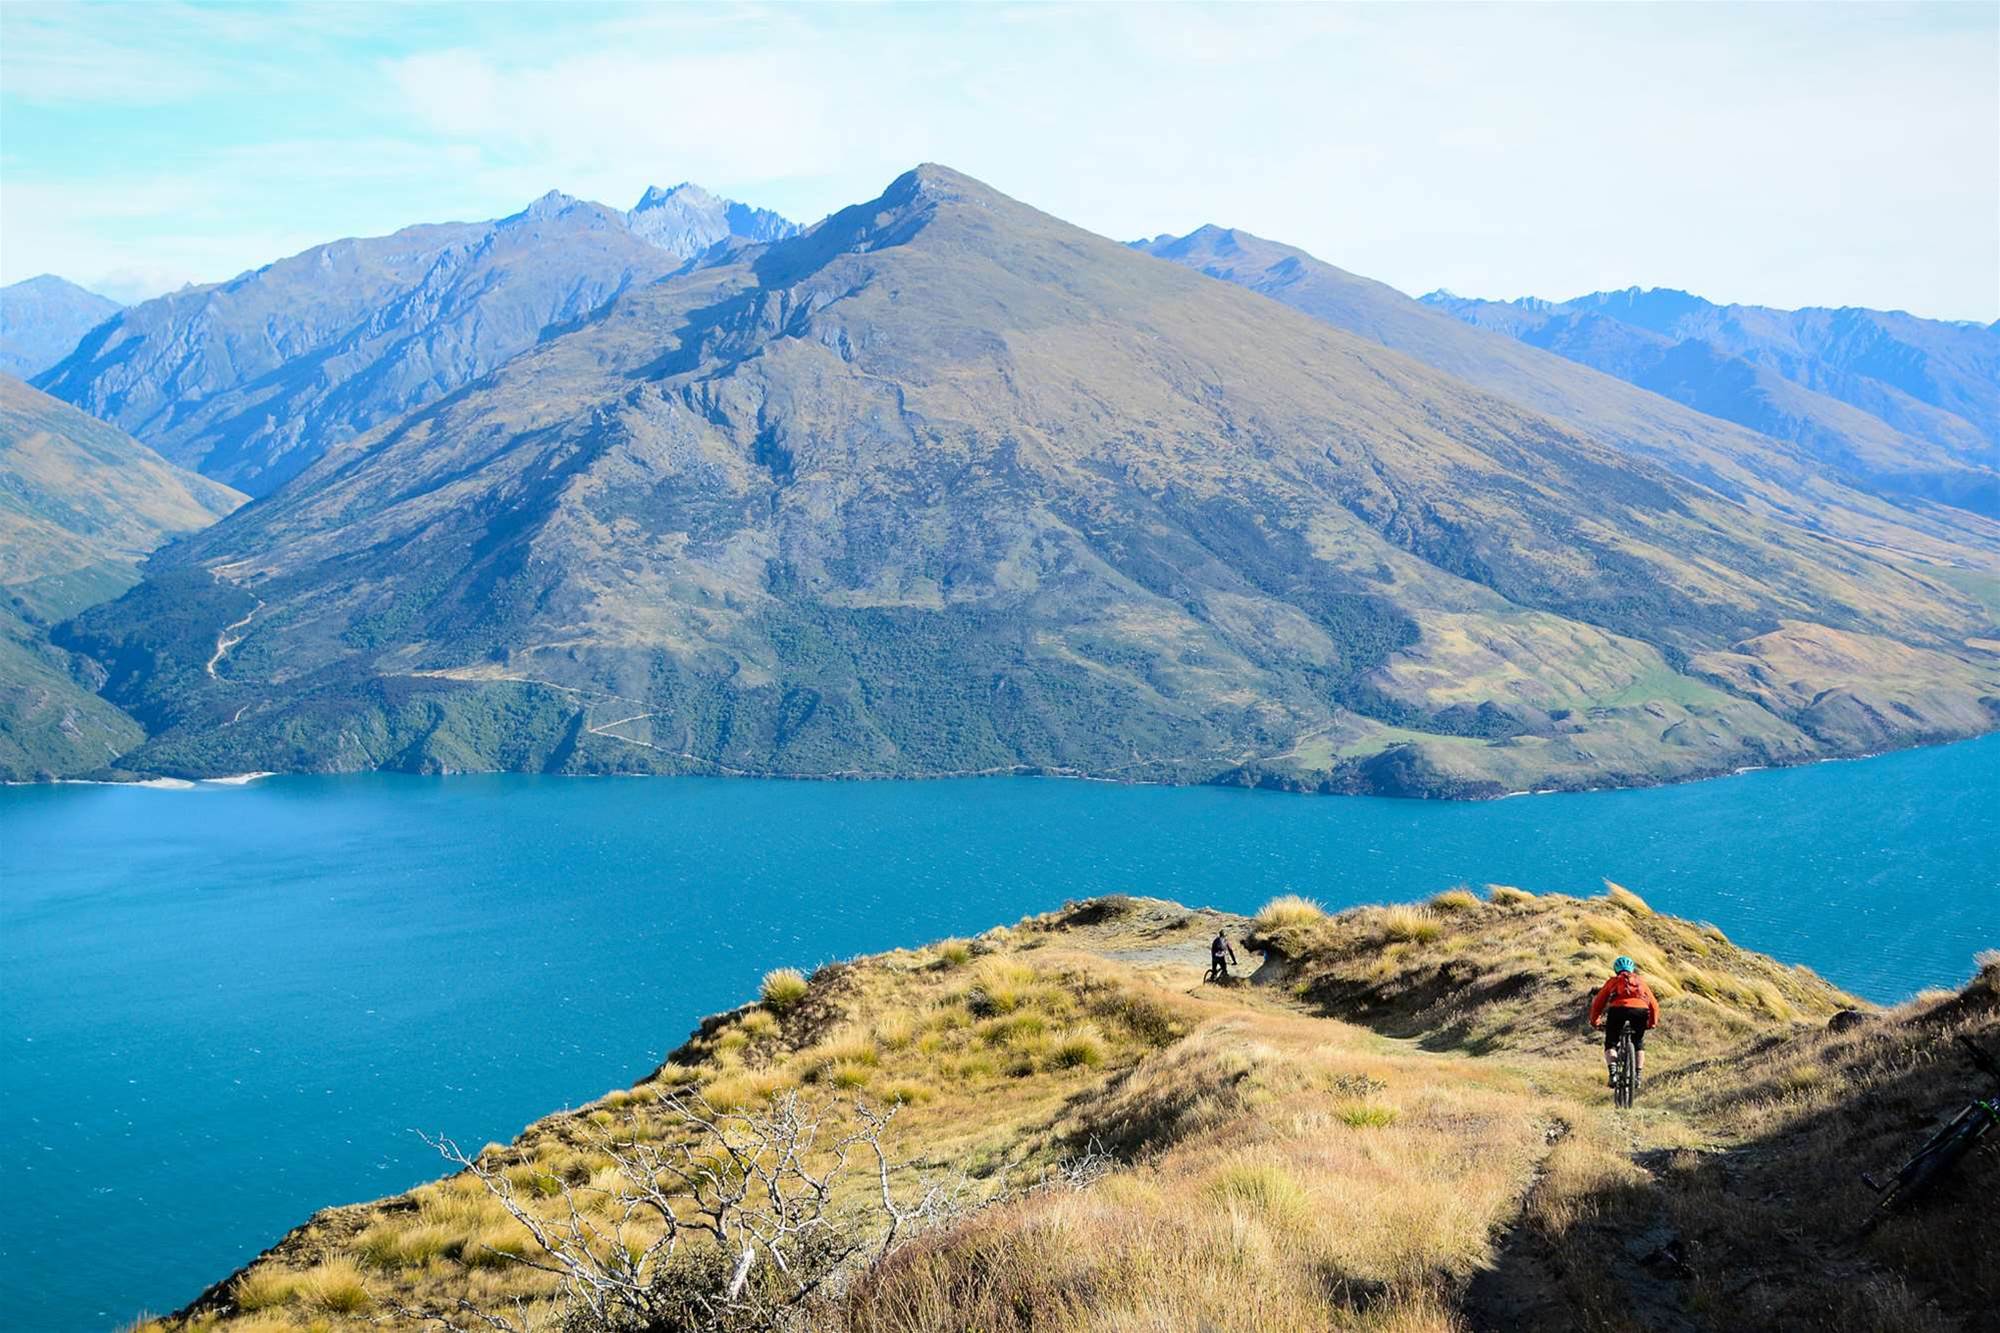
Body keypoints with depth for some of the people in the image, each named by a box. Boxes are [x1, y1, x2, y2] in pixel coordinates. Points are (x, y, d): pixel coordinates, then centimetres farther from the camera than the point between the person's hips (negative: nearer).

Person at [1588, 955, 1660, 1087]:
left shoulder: (1613, 981, 26)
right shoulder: (1641, 981, 31)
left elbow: (1598, 1002, 22)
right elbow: (1654, 1004, 30)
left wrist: (1594, 1021, 35)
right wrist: (1653, 1022, 45)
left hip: (1618, 1009, -2)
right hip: (1640, 1011, 2)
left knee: (1610, 1043, 14)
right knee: (1639, 1043, 26)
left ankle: (1612, 1072, -9)